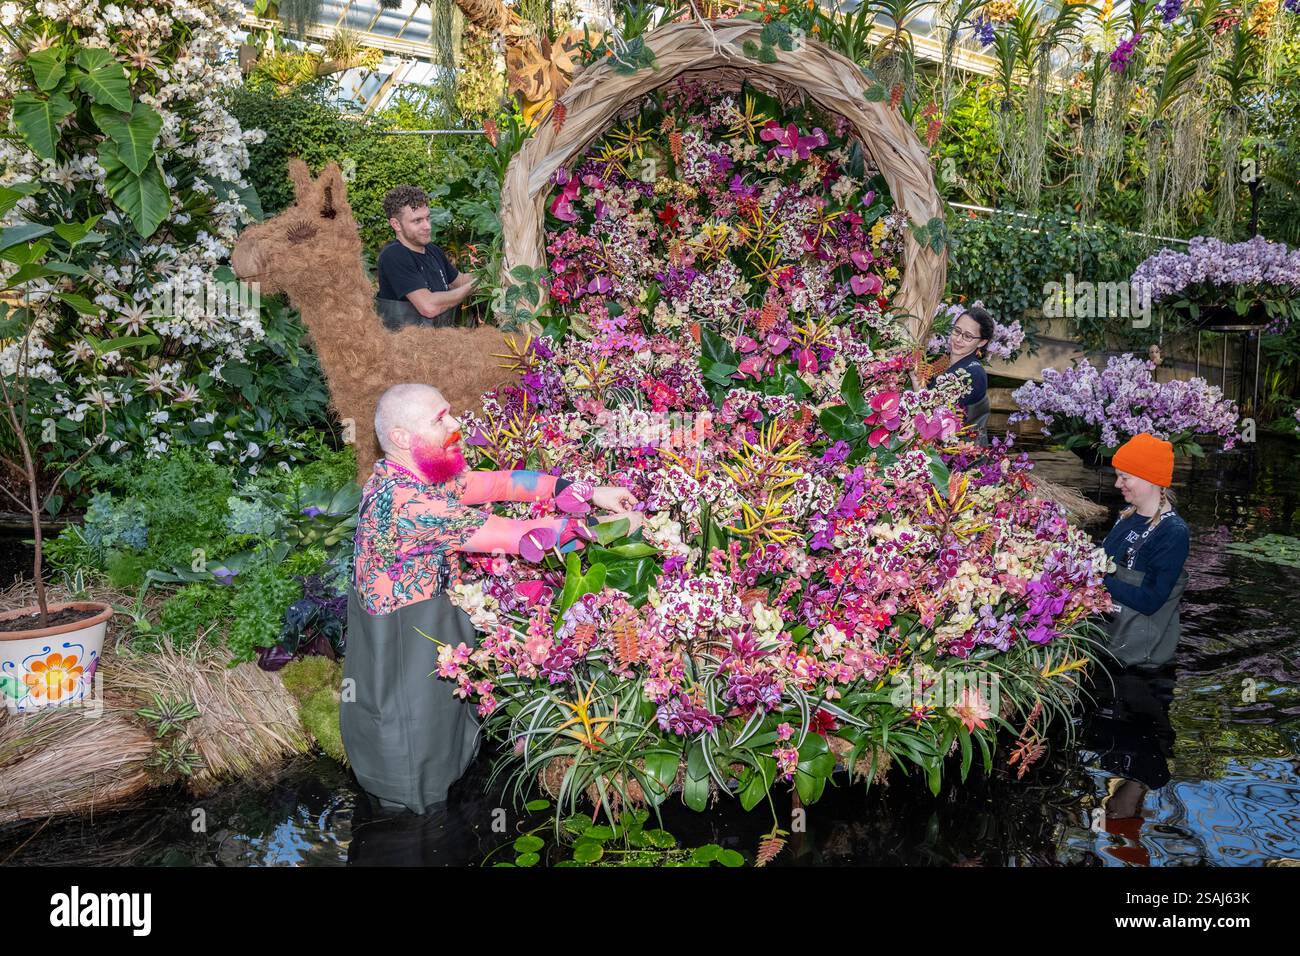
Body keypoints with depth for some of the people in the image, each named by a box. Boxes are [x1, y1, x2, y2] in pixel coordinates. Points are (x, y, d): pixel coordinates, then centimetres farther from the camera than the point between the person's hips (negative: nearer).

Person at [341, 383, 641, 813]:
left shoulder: (405, 477, 0)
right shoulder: (407, 502, -30)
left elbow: (498, 482, -4)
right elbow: (518, 535, -28)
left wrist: (591, 493, -11)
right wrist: (600, 524, -18)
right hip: (403, 644, -9)